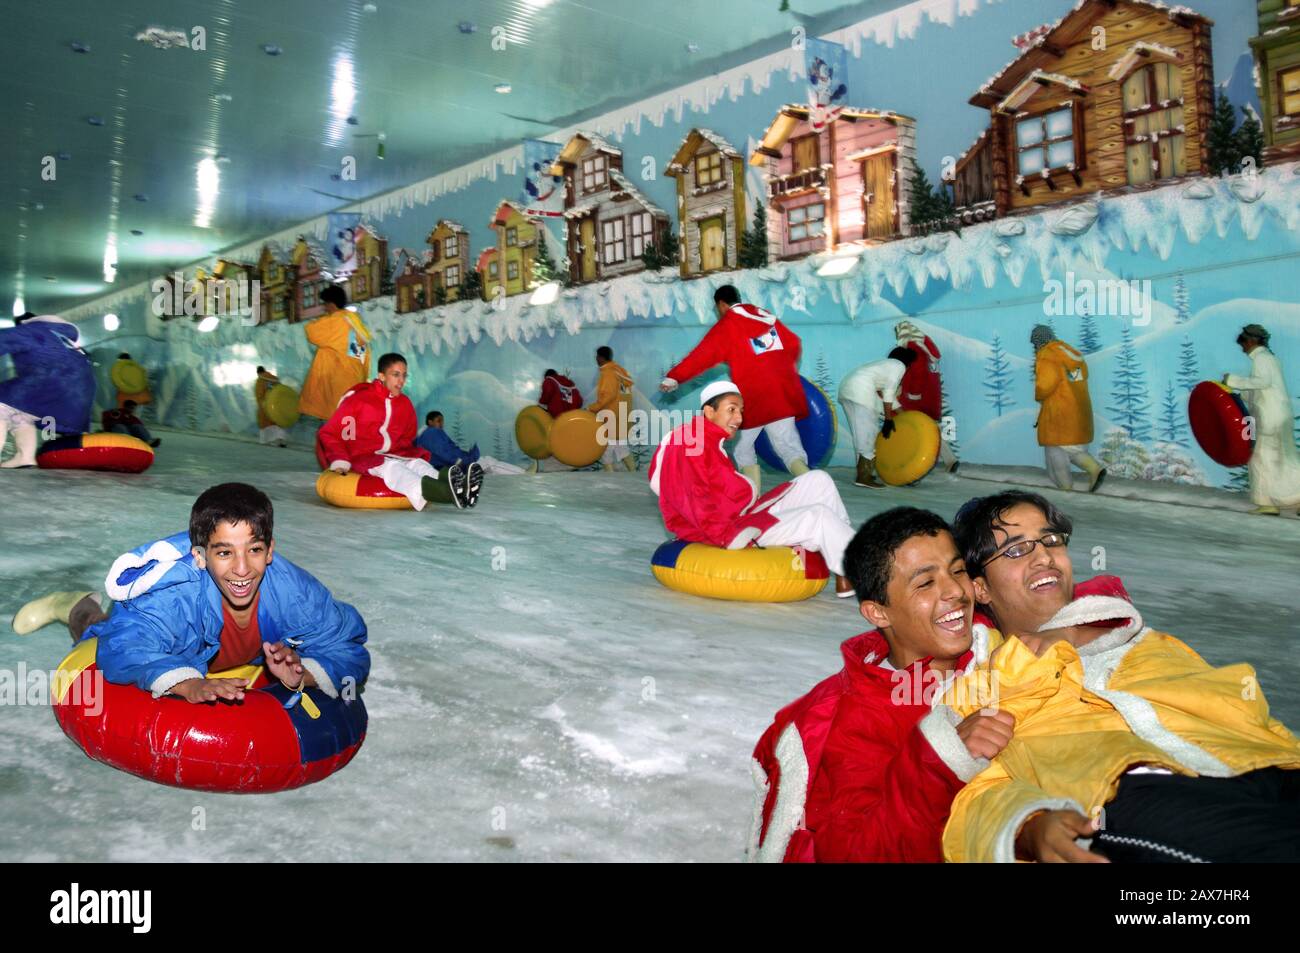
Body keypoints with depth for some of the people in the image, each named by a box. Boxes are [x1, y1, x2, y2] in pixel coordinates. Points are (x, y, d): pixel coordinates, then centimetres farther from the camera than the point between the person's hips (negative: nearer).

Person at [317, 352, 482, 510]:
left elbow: (406, 439, 23)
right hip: (362, 458, -5)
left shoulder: (405, 404, 10)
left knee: (417, 463, -24)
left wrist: (399, 454, 3)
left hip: (394, 456, 6)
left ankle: (453, 485, -58)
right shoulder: (358, 400, -4)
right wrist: (339, 461, -12)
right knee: (391, 467, -34)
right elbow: (329, 433, 0)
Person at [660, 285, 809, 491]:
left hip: (754, 396, -5)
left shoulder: (727, 324, 0)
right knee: (787, 444, 3)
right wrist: (786, 369, 36)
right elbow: (793, 343, 22)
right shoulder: (766, 316, 17)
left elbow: (701, 356, -5)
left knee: (743, 447, 10)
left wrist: (674, 378, -2)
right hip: (783, 391, 5)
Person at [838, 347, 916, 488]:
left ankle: (863, 473, 17)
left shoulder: (886, 365, 32)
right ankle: (864, 477, -12)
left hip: (846, 387, 9)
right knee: (868, 434, -8)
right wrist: (888, 420, -2)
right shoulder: (899, 366, 6)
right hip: (860, 390, -9)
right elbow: (888, 394, -3)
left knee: (862, 434, 14)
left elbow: (889, 396, 37)